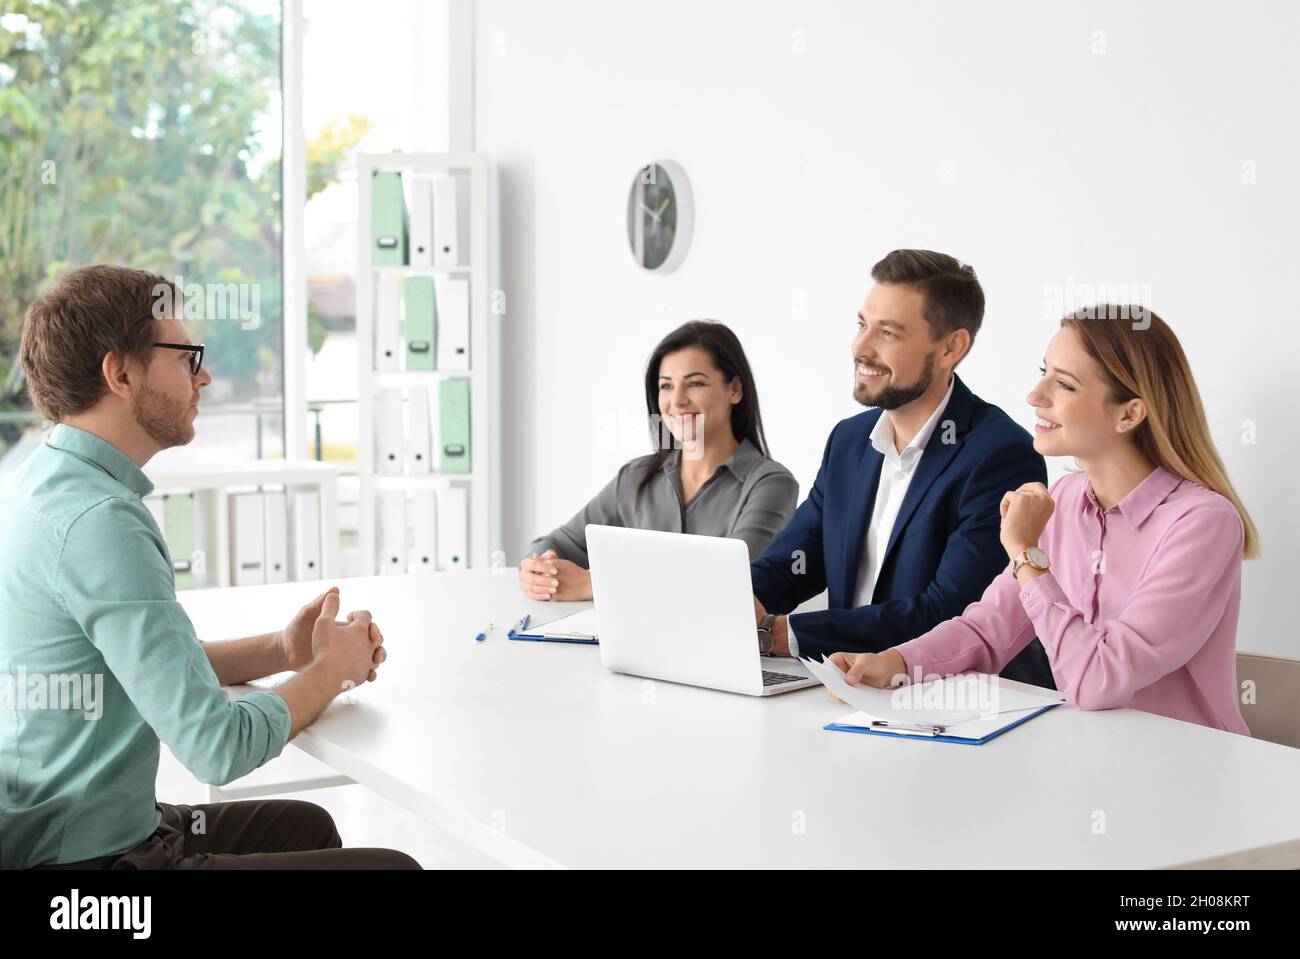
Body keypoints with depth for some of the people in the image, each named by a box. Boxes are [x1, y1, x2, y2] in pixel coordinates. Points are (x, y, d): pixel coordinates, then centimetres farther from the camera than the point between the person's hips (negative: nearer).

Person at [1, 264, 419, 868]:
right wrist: (332, 668, -8)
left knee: (304, 823, 27)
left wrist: (279, 651, 1)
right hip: (89, 856, -10)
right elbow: (218, 746, -26)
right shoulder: (97, 520, -25)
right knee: (393, 865, -7)